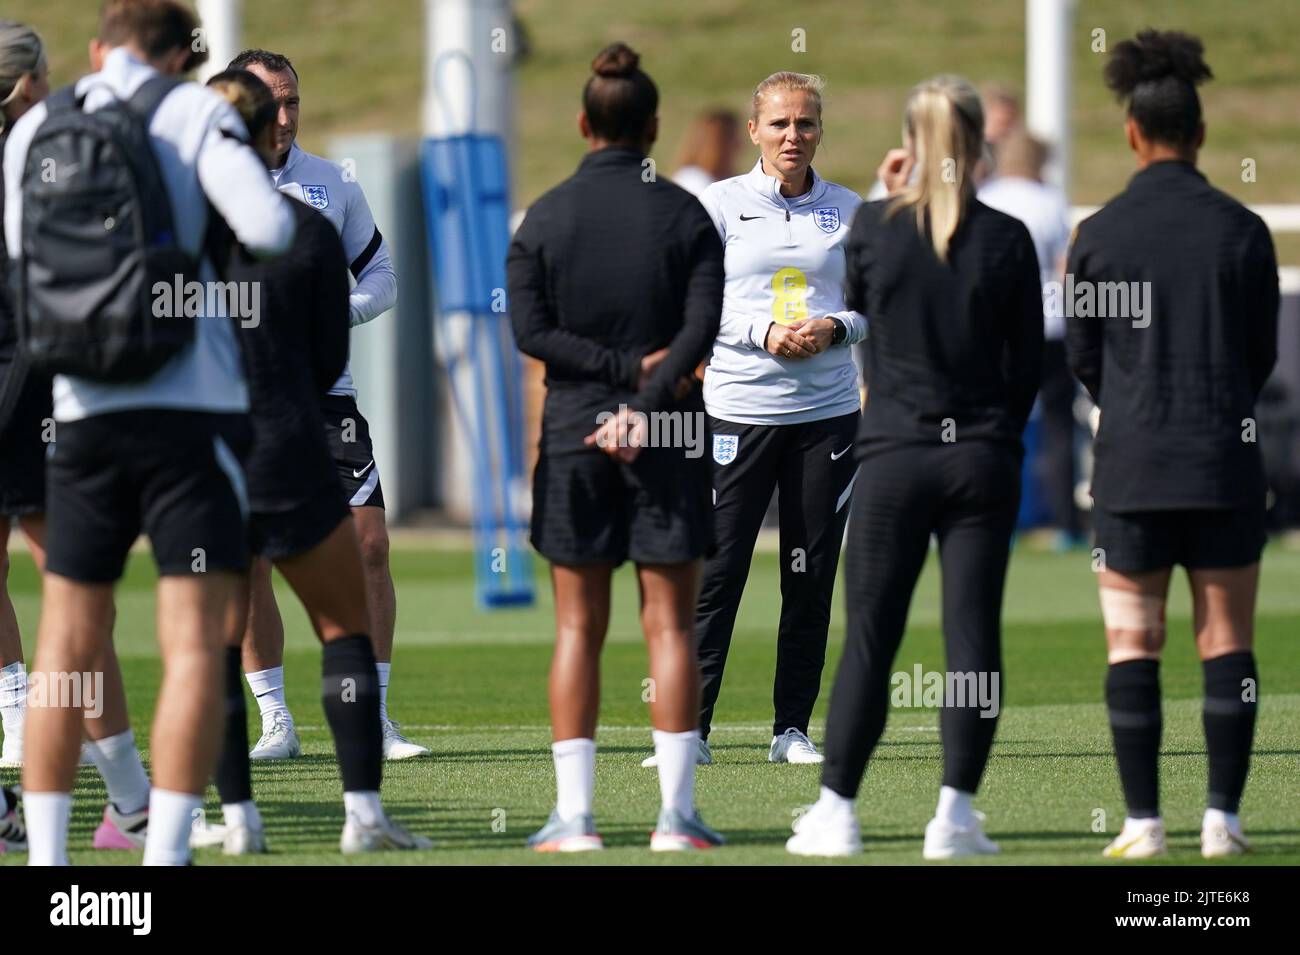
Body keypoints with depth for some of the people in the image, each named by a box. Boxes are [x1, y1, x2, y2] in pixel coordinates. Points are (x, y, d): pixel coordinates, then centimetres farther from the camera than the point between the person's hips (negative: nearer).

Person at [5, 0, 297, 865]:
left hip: (83, 411, 4)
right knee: (195, 645, -4)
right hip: (193, 405, -4)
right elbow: (269, 230, -13)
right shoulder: (195, 113, -1)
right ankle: (164, 859, -11)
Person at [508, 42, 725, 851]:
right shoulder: (684, 215, -1)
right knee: (670, 624, 2)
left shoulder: (545, 218, 2)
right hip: (668, 436, -1)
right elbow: (700, 329, -10)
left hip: (573, 433, 1)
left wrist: (621, 368, -6)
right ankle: (677, 815, -1)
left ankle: (574, 814, 1)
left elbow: (531, 328, -5)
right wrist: (644, 394, -13)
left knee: (579, 626, 5)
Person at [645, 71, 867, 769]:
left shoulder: (847, 210, 8)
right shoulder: (720, 205, 2)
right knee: (715, 571, -6)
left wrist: (835, 328, -8)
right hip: (739, 408, -2)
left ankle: (792, 727, 11)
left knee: (812, 575, 4)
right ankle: (689, 728, -1)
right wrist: (763, 332, -14)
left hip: (826, 410, 2)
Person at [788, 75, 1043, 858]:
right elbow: (1029, 360, 4)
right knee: (974, 637, 3)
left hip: (895, 455, 0)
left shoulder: (874, 227, -5)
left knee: (871, 639, 6)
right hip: (984, 459, 0)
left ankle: (837, 810, 7)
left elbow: (842, 311, 14)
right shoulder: (1007, 239, -3)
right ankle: (956, 815, -1)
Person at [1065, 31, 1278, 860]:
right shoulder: (1242, 231, -3)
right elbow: (1263, 354, 5)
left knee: (1133, 643, 4)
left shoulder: (1099, 235, -3)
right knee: (1228, 643, 5)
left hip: (1131, 465, 0)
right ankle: (1222, 816, 0)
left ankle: (1144, 821, 1)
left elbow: (1081, 356, 5)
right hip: (1224, 459, 0)